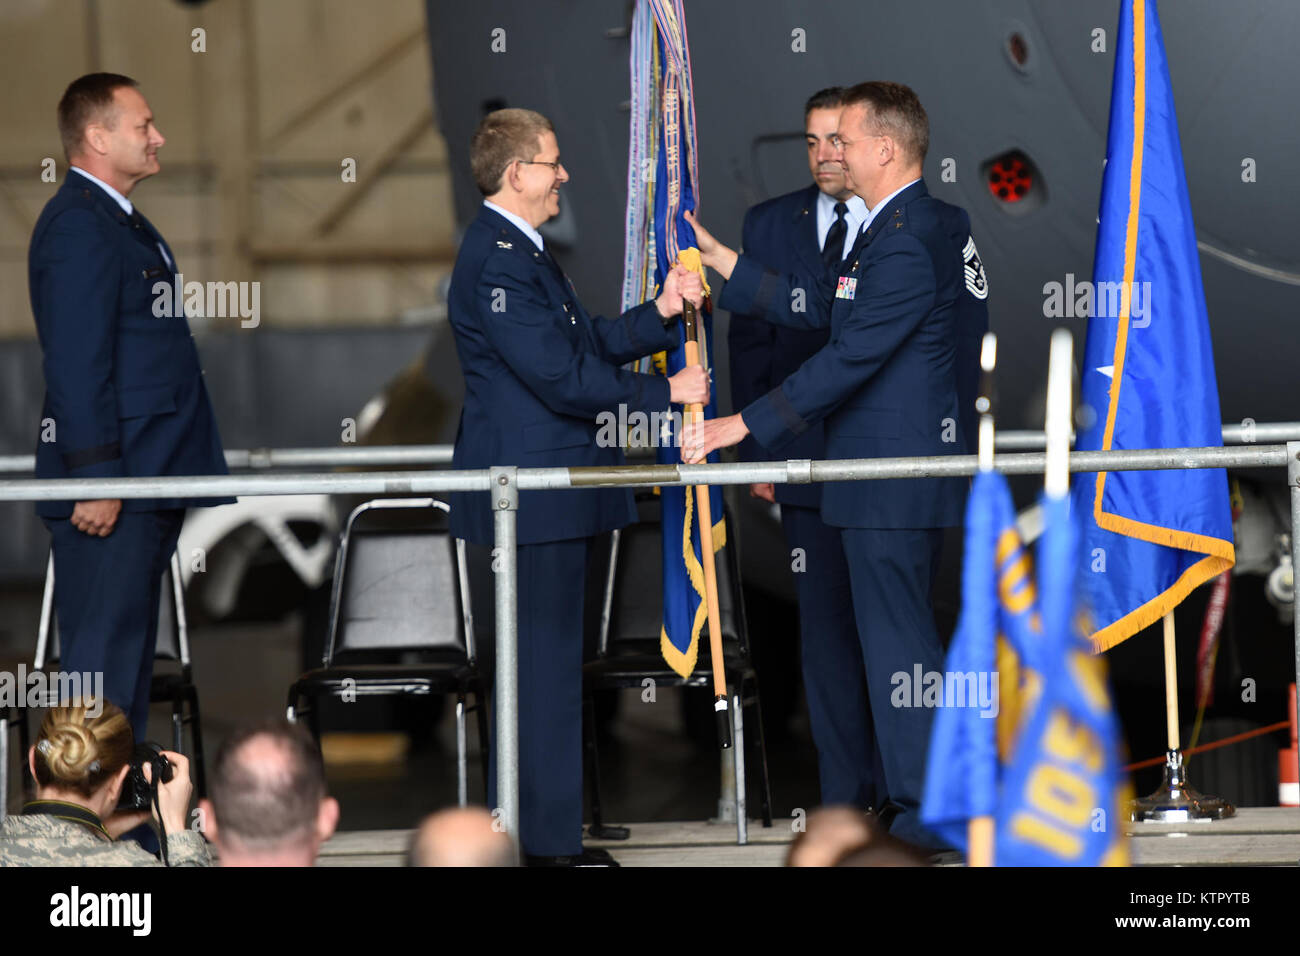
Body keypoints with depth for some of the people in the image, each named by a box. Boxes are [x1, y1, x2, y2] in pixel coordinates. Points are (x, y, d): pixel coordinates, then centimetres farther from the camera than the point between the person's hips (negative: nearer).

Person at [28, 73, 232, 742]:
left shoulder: (118, 220, 18)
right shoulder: (78, 226, -15)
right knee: (103, 662, -9)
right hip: (109, 485, -11)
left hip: (145, 480, 11)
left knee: (130, 655, 13)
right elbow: (76, 366, -21)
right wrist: (95, 479, -24)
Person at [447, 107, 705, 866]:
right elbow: (563, 378, -21)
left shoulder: (522, 251, 16)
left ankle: (522, 828, 23)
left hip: (544, 489, 11)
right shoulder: (497, 262, -18)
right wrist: (665, 392, -13)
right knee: (547, 662, -6)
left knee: (540, 660, 15)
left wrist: (661, 312, 2)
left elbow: (592, 341, 16)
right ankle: (550, 839, -1)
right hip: (533, 489, -11)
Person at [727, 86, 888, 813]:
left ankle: (903, 784, 10)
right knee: (826, 625, 3)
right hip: (809, 461, 2)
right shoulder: (771, 226, 9)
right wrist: (757, 452, 2)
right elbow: (749, 343, 9)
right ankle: (846, 788, 9)